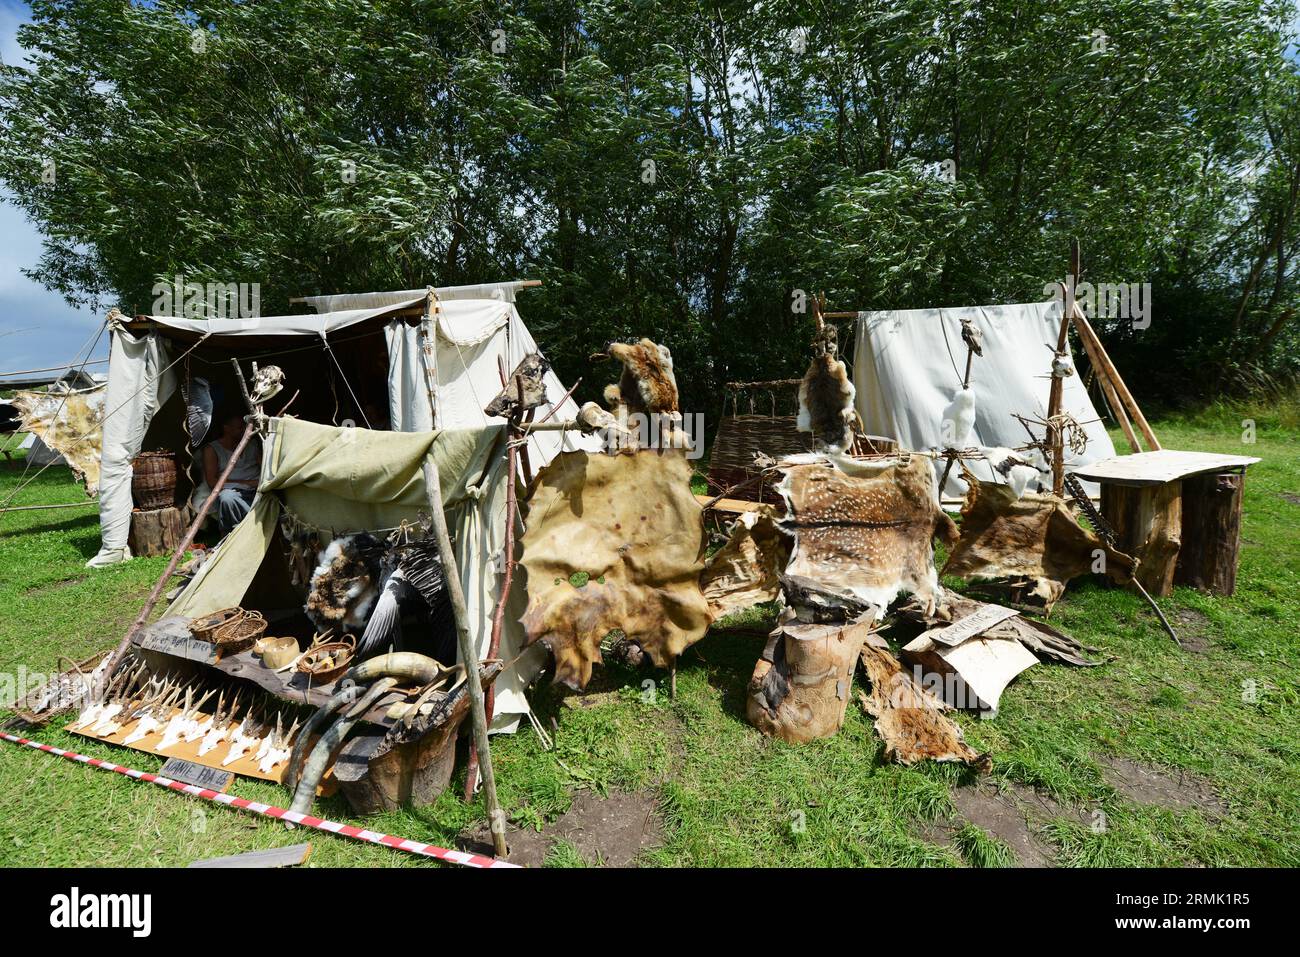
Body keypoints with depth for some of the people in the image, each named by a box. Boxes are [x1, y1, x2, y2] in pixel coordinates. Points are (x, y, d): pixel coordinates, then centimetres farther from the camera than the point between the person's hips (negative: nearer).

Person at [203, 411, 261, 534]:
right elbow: (212, 482, 2)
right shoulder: (212, 449, 11)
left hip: (258, 490, 2)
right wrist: (245, 483, -6)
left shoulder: (253, 443, 22)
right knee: (226, 498, -40)